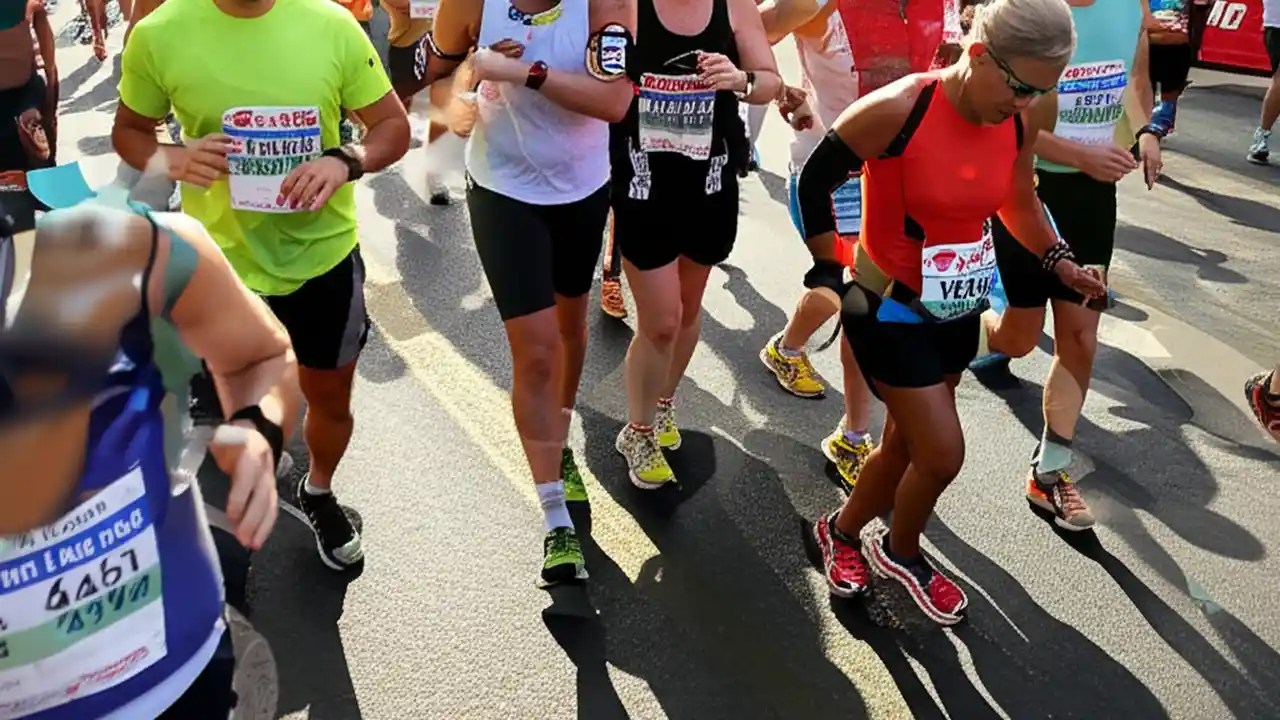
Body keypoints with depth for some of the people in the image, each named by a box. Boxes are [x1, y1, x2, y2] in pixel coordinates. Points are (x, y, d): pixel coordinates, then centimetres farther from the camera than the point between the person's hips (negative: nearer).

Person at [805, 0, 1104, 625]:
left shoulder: (1019, 124, -5)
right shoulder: (897, 110, -25)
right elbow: (813, 185, -15)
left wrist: (1057, 260, -1)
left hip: (957, 311, 7)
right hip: (889, 310, -6)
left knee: (906, 443, 17)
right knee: (943, 453, -4)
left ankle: (844, 531, 43)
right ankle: (900, 551, 26)